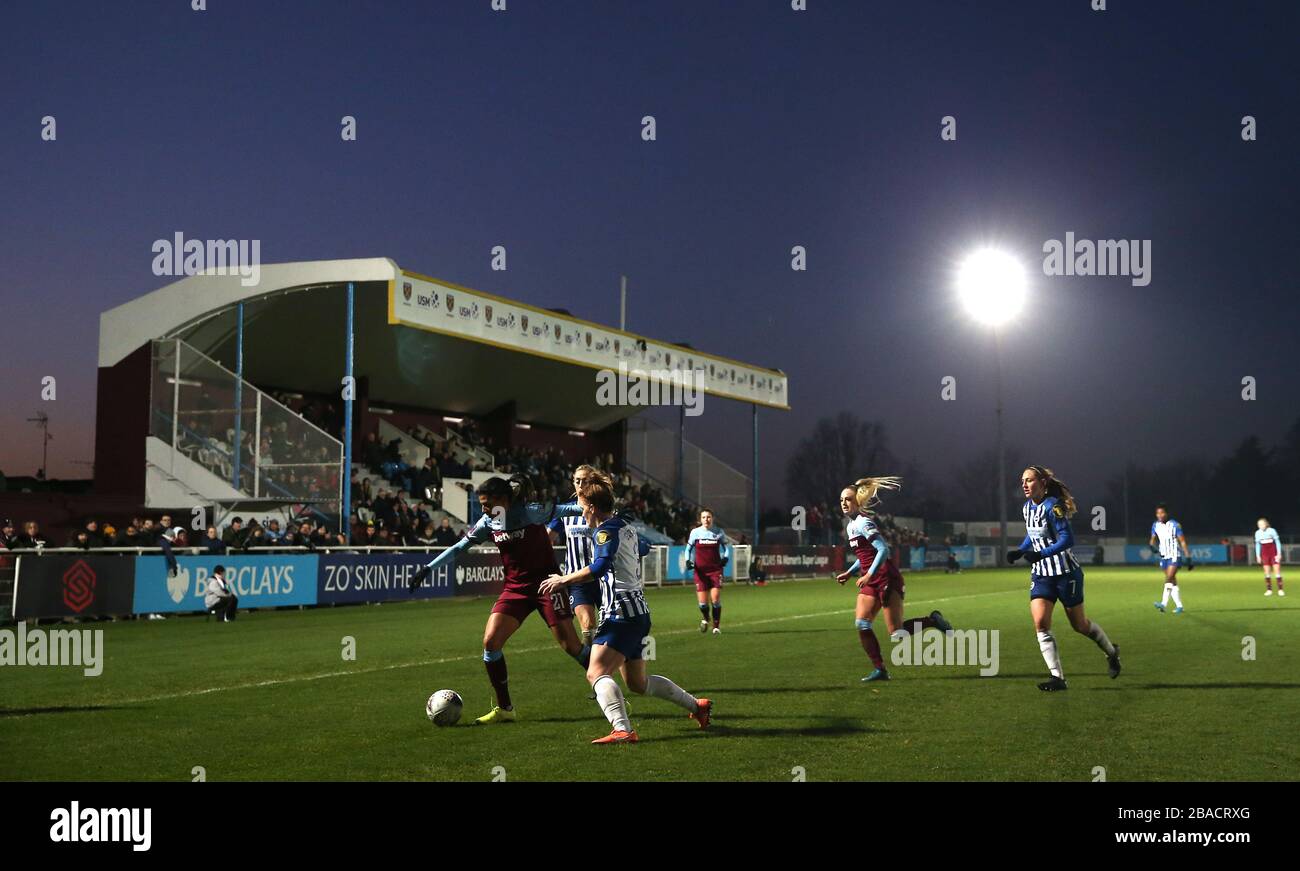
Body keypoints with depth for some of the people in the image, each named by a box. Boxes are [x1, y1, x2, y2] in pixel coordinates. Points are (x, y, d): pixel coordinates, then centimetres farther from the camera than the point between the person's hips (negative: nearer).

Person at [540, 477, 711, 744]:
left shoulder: (606, 531, -10)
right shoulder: (627, 529, 17)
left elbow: (598, 568, -27)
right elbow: (643, 548, 40)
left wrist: (563, 580, -19)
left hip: (621, 613, -10)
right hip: (638, 613, 10)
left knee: (596, 673, -20)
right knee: (637, 682, 20)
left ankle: (623, 730, -36)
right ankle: (697, 706, 28)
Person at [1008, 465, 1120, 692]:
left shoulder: (1052, 506, -19)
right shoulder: (1027, 507, 5)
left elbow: (1067, 539, -26)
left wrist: (1041, 554, -35)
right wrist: (1020, 551, 8)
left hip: (1066, 573, -7)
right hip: (1041, 575, 7)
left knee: (1079, 625, 9)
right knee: (1040, 623, -12)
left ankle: (1111, 652, 38)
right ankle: (1057, 677, -10)